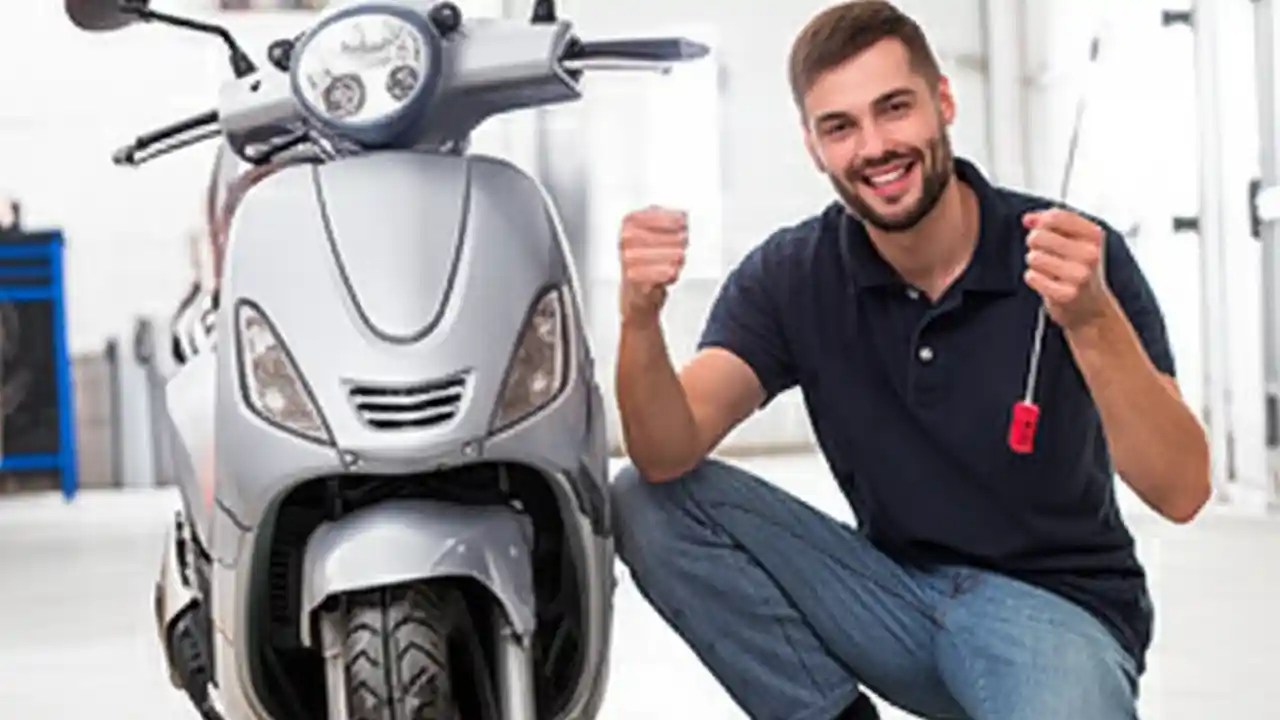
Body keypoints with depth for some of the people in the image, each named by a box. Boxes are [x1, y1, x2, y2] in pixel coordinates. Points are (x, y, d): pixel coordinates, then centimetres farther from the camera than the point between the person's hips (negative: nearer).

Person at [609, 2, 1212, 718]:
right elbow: (667, 455, -16)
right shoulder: (791, 276, -4)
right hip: (895, 593, 4)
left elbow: (1181, 491, -21)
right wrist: (641, 317, -36)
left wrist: (1093, 319, -37)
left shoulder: (1079, 256, -13)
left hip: (1059, 602, -4)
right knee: (649, 502, -14)